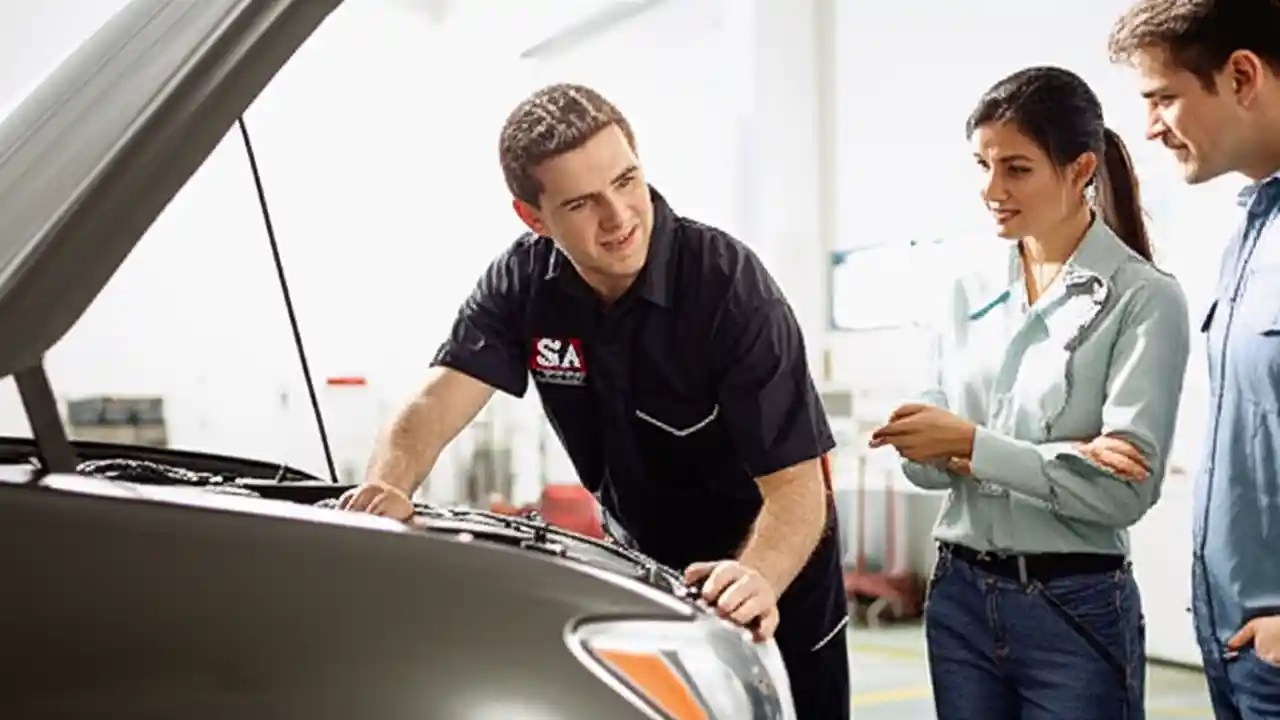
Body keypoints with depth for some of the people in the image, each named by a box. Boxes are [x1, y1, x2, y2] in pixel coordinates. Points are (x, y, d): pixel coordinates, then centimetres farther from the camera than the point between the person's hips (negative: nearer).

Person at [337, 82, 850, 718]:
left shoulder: (731, 287, -28)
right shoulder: (523, 281, -13)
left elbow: (798, 488, -31)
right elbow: (436, 402, -21)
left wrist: (756, 579, -51)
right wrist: (387, 486, -42)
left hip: (767, 572, -3)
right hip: (639, 562, 4)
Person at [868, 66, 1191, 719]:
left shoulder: (1144, 298, -9)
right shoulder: (971, 287, 5)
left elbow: (1126, 490, -17)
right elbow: (923, 459, 1)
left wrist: (972, 444, -19)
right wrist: (1061, 461, -15)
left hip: (1076, 609, -4)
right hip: (958, 596, 4)